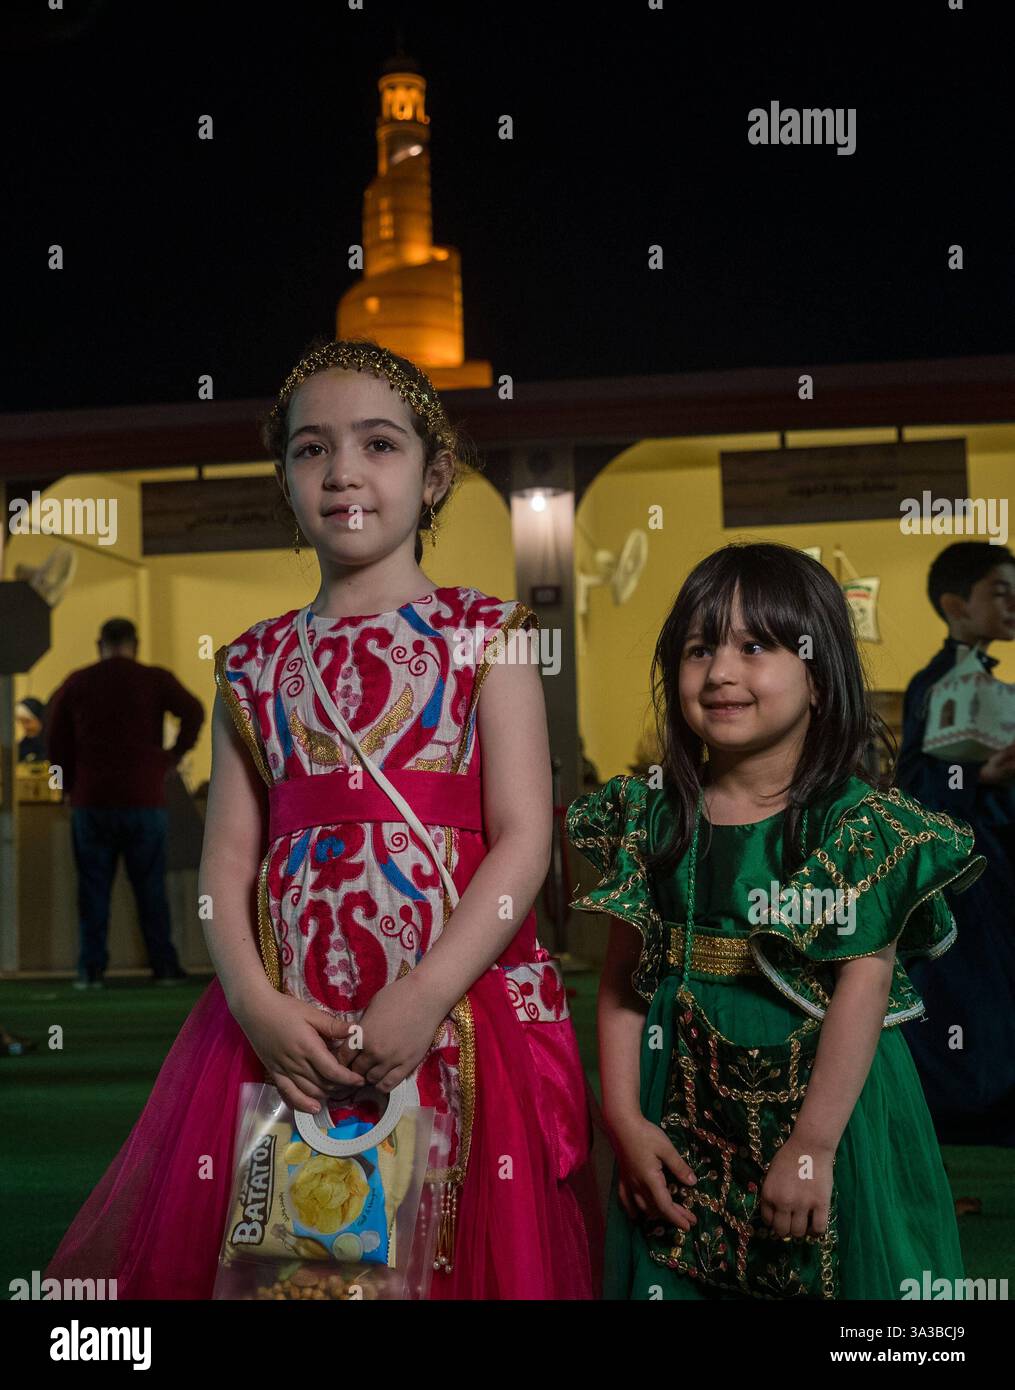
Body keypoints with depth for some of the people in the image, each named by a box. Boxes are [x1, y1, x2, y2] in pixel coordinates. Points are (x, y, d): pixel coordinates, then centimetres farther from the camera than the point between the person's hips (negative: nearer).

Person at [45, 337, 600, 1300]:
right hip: (287, 1022, 3)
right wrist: (255, 1002, -10)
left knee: (457, 1249, 4)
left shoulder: (486, 634, 2)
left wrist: (423, 999, -15)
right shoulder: (254, 662, 11)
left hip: (456, 999, -2)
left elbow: (523, 837, -6)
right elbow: (228, 856, 6)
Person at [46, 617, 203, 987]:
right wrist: (174, 756, -2)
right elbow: (193, 711, -12)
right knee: (151, 887, 5)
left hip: (91, 802, 1)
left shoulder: (75, 684, 8)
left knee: (93, 887, 7)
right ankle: (164, 965, 8)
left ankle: (91, 968, 4)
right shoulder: (154, 679, 1)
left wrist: (72, 785, 13)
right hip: (144, 800, -1)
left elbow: (56, 742, 7)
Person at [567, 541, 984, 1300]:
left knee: (832, 1270, 7)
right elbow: (623, 979, 1)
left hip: (822, 1103, -3)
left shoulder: (861, 824, -11)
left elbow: (862, 990, -15)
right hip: (682, 1117, 3)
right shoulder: (654, 816, 0)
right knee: (672, 1270, 13)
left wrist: (812, 1147, -19)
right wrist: (625, 1119, -4)